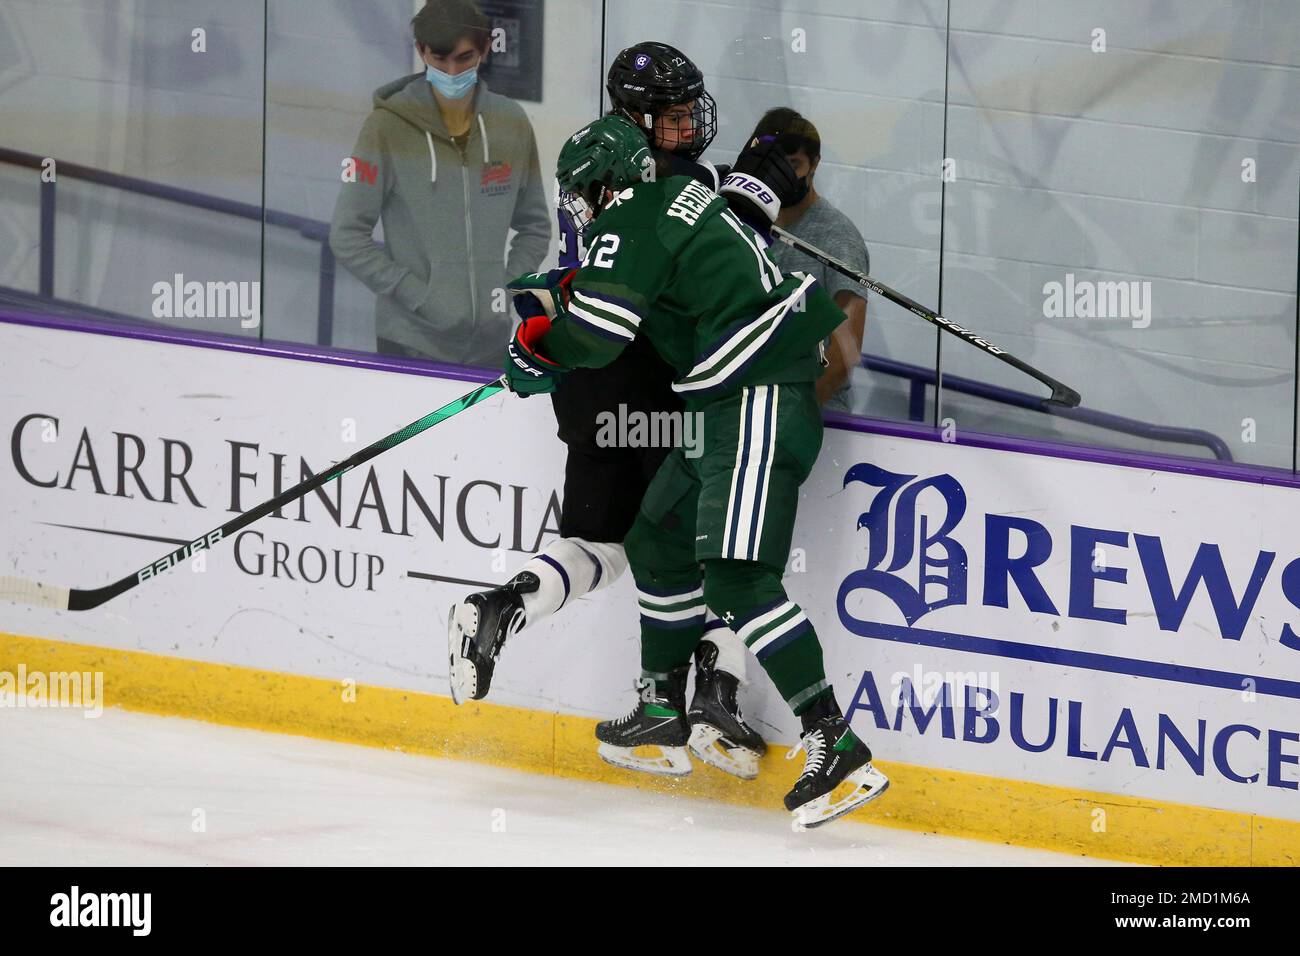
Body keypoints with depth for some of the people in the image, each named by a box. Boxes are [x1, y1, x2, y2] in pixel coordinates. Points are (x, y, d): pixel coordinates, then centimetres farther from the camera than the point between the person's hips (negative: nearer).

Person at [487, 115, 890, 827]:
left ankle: (834, 744, -25)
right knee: (658, 542, 20)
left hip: (759, 402, -11)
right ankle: (663, 715, 30)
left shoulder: (630, 225, -11)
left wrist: (533, 348, 2)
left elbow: (595, 333, -17)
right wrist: (558, 294, 27)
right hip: (734, 401, 11)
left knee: (735, 579, -19)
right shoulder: (677, 196, 18)